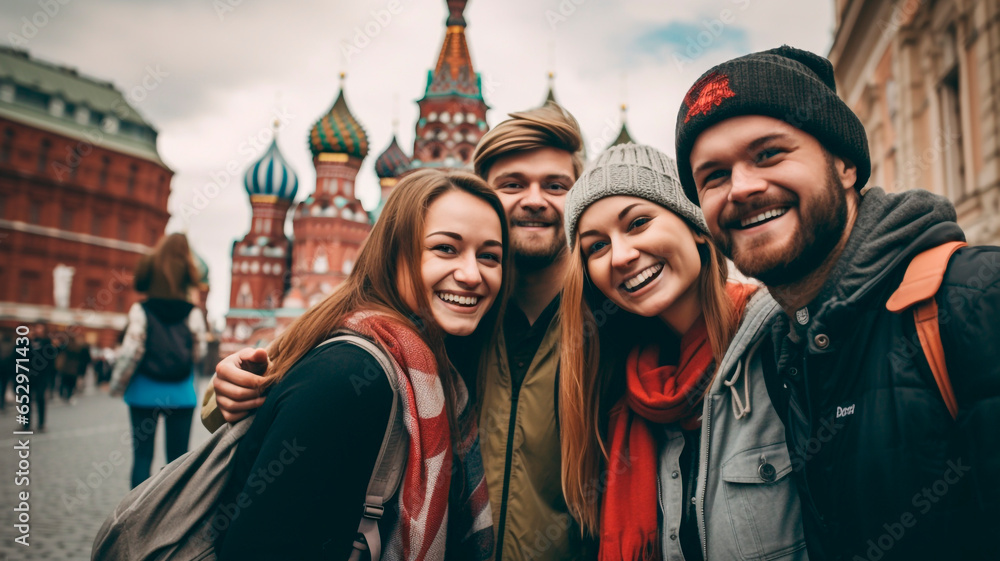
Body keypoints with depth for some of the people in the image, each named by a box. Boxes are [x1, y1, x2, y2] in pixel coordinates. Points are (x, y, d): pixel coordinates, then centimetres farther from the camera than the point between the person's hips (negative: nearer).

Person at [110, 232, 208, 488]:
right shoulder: (193, 313, -5)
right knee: (178, 457, 8)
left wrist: (117, 385, 5)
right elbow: (199, 353, -4)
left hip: (145, 391, 0)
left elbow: (130, 351, -7)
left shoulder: (140, 311, -7)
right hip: (181, 394, 0)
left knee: (142, 455, 8)